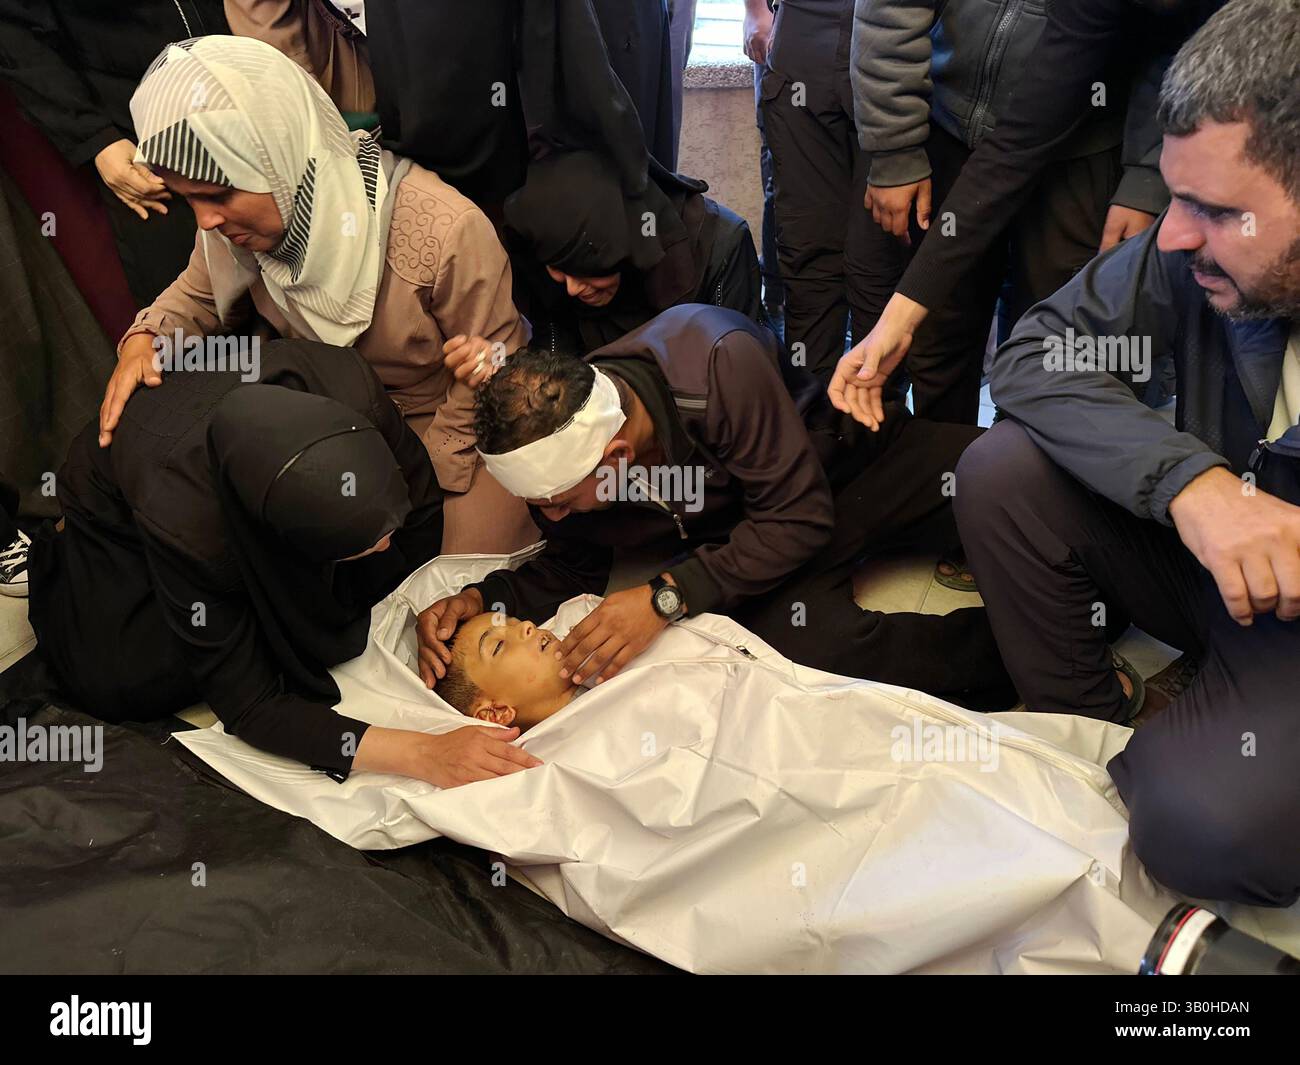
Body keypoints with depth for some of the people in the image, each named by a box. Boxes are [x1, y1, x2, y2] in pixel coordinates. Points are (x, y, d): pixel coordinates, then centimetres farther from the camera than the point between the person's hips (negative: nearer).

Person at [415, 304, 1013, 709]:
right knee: (822, 651, -32)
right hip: (726, 547, 2)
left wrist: (668, 597, -33)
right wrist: (486, 598, -19)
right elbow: (571, 569, 2)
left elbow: (799, 516, -26)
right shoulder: (553, 453, -18)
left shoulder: (715, 362, -35)